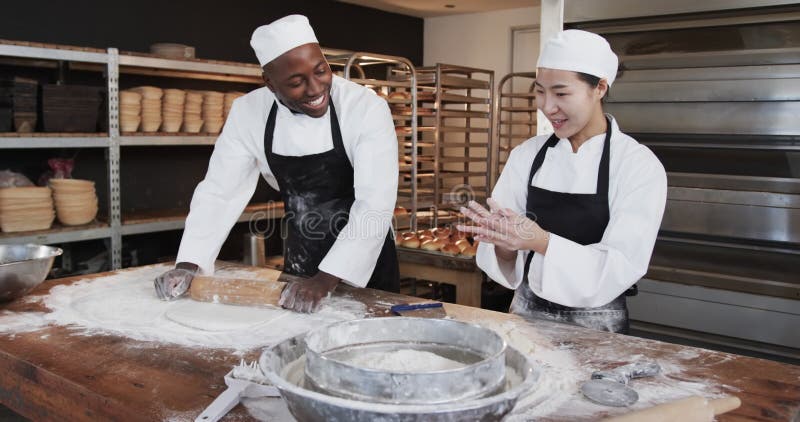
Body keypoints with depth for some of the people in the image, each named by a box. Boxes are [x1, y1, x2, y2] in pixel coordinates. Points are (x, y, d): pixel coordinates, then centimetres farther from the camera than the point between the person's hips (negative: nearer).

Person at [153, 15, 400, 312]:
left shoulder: (366, 108, -23)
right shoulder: (248, 112, -12)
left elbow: (375, 204, -29)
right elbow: (219, 192, -8)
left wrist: (325, 280, -36)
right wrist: (188, 265, -20)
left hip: (364, 260, -3)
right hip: (300, 262, 4)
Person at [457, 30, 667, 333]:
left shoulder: (639, 165, -10)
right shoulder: (526, 154, 0)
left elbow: (622, 268, -16)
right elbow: (506, 259, 0)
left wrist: (541, 242, -28)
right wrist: (503, 242, -21)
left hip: (595, 328, -2)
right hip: (526, 315, 3)